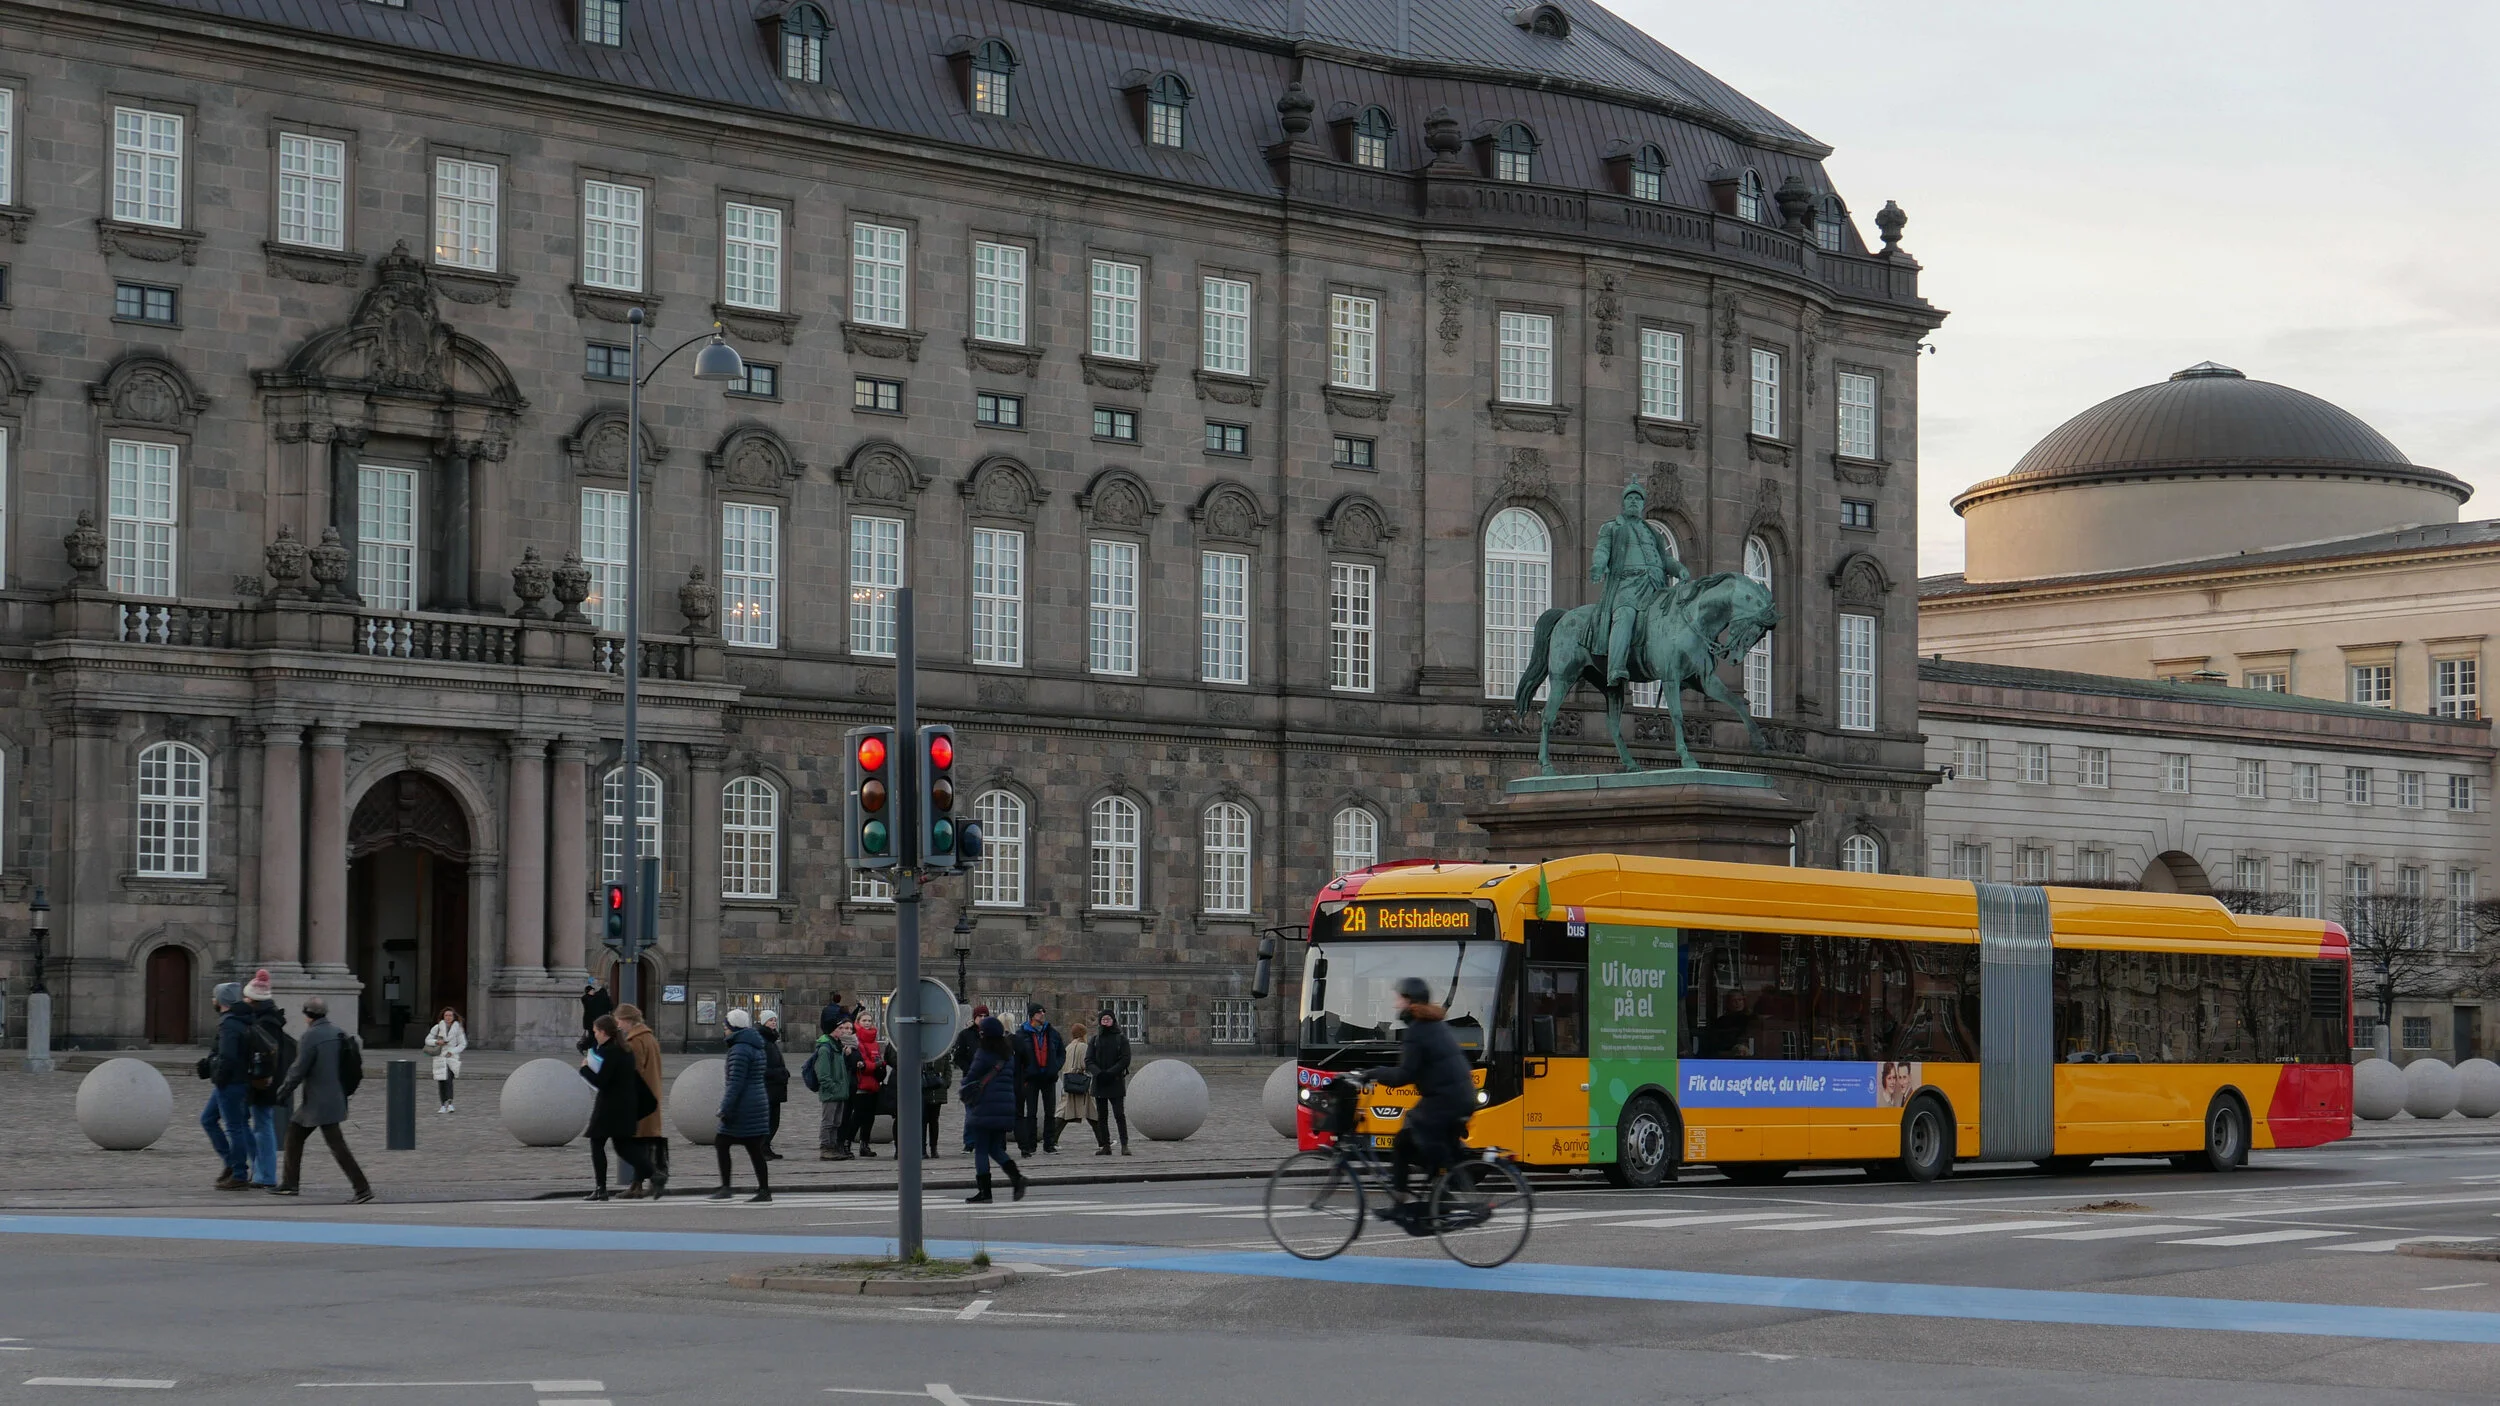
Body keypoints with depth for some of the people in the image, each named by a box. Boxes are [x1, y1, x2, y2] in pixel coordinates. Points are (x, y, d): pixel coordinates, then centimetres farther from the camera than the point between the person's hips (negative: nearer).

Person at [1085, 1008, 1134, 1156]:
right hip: (1099, 1082, 4)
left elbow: (1125, 1059, -5)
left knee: (1119, 1114, -10)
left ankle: (1124, 1145, -12)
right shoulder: (1095, 1040, 11)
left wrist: (1110, 1072, -17)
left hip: (1116, 1082, -4)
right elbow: (1088, 1060, 4)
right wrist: (1098, 1073, -15)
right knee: (1101, 1116, 4)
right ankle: (1105, 1146, 8)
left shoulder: (1121, 1038, 3)